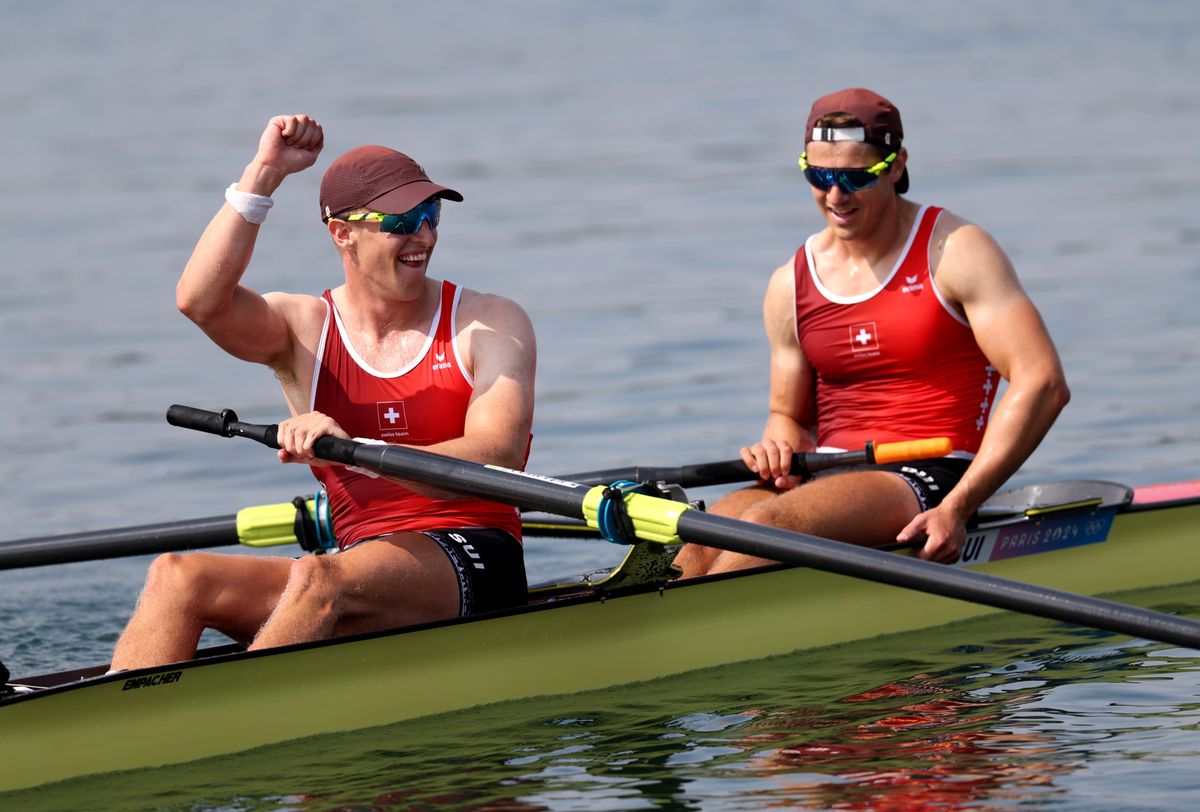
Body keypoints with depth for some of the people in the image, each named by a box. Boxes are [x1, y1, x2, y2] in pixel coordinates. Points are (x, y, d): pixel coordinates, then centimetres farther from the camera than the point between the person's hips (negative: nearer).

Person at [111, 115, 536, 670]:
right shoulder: (303, 329, 10)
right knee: (178, 575, -19)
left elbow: (498, 460, -12)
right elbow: (200, 300, -11)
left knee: (317, 578, -35)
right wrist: (262, 175, -13)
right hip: (362, 564, 4)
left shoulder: (491, 325, 4)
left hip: (474, 565, -4)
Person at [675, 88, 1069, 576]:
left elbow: (1043, 384, -11)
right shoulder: (791, 285, 13)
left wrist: (958, 508, -18)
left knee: (765, 523, -33)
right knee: (698, 544, -27)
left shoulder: (953, 252, -3)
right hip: (829, 477, 5)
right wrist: (777, 447, -4)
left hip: (929, 480, -5)